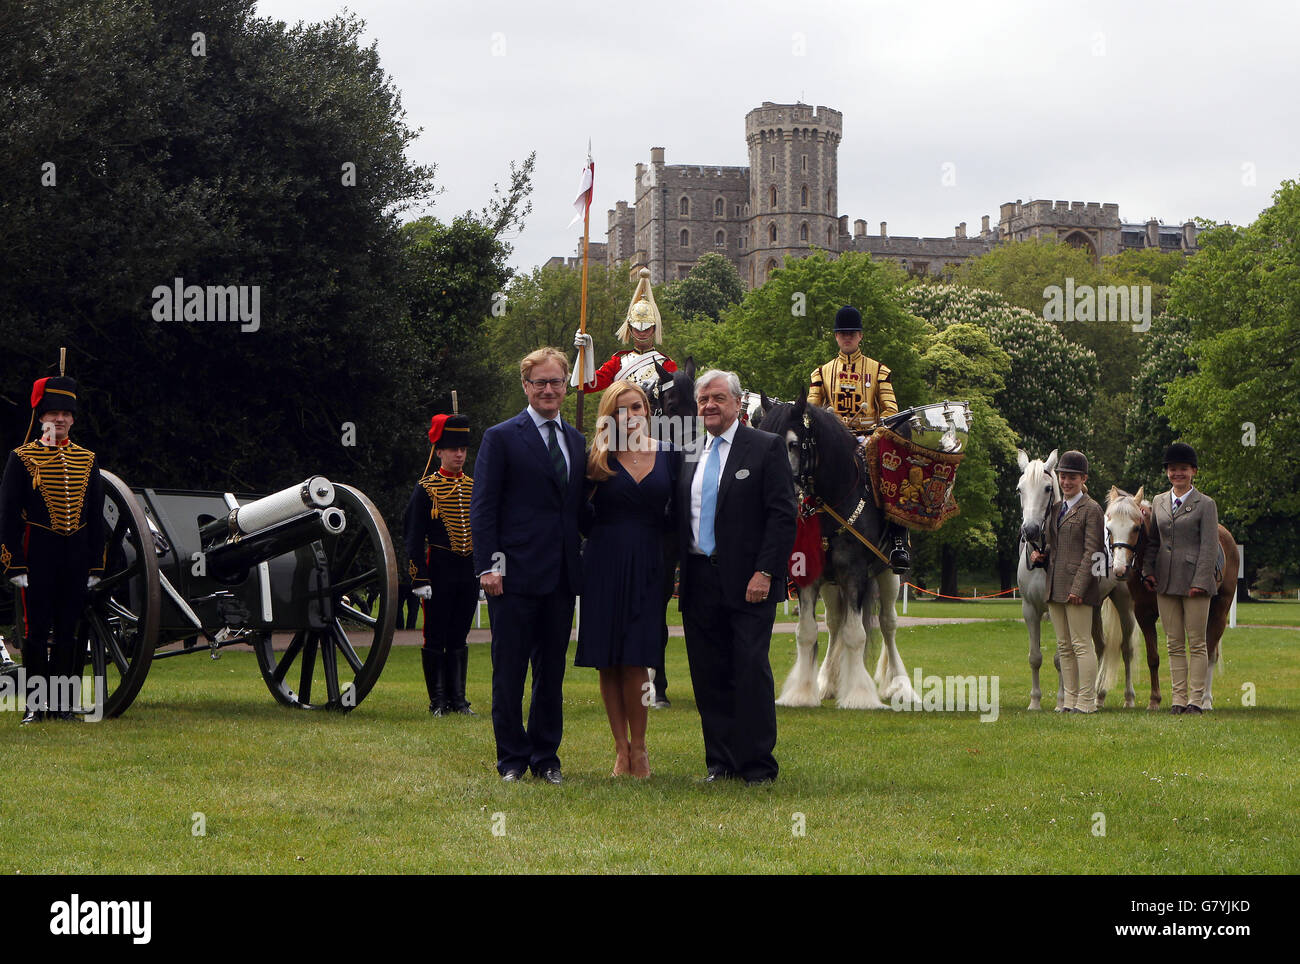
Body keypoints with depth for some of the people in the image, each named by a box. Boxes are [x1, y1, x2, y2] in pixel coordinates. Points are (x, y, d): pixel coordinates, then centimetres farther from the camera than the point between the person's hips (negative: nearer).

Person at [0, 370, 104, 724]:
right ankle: (36, 704, 6)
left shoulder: (86, 460, 11)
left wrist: (96, 565, 8)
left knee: (71, 631, 4)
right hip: (38, 556, -3)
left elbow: (97, 518, 13)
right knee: (36, 629, -1)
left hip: (77, 558, 3)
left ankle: (64, 704, 11)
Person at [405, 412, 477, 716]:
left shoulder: (475, 487, 11)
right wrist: (419, 580, -11)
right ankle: (438, 701, 6)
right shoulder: (426, 488, -4)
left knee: (459, 637, 9)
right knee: (435, 638, 1)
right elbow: (414, 538, -5)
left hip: (470, 572, 4)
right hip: (439, 571, -4)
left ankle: (458, 698, 13)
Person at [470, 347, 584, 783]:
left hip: (562, 576, 5)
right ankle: (512, 759, 10)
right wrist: (489, 565, -13)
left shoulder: (576, 440, 15)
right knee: (509, 671, 1)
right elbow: (483, 507, -5)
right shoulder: (502, 437, -2)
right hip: (516, 575, -5)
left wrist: (580, 565, 10)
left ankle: (545, 756, 19)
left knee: (552, 670, 10)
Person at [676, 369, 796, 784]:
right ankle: (720, 761, 12)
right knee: (709, 675, 5)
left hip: (748, 581, -5)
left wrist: (765, 573, -14)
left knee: (751, 670, -6)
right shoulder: (689, 457, 16)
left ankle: (758, 765, -1)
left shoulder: (766, 447, -1)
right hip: (700, 582, 5)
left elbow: (782, 516, -6)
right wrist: (678, 577, 8)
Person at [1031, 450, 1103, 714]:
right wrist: (1038, 554, 2)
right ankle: (1070, 699, 14)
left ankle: (1086, 701, -3)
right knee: (1064, 646, 9)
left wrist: (1078, 588, -19)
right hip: (1055, 587, 8)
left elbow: (1091, 553, -12)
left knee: (1081, 644, -6)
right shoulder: (1057, 508, 17)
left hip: (1077, 585, -8)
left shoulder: (1091, 509, -6)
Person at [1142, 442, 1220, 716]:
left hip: (1193, 581, -5)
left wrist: (1200, 581, -14)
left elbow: (1209, 547, -7)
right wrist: (1148, 570, 4)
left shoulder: (1205, 504, -3)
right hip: (1165, 581, 5)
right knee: (1174, 644, 7)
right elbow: (1152, 541, 17)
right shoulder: (1158, 502, 12)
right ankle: (1178, 700, 11)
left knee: (1196, 643, 0)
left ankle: (1195, 701, 3)